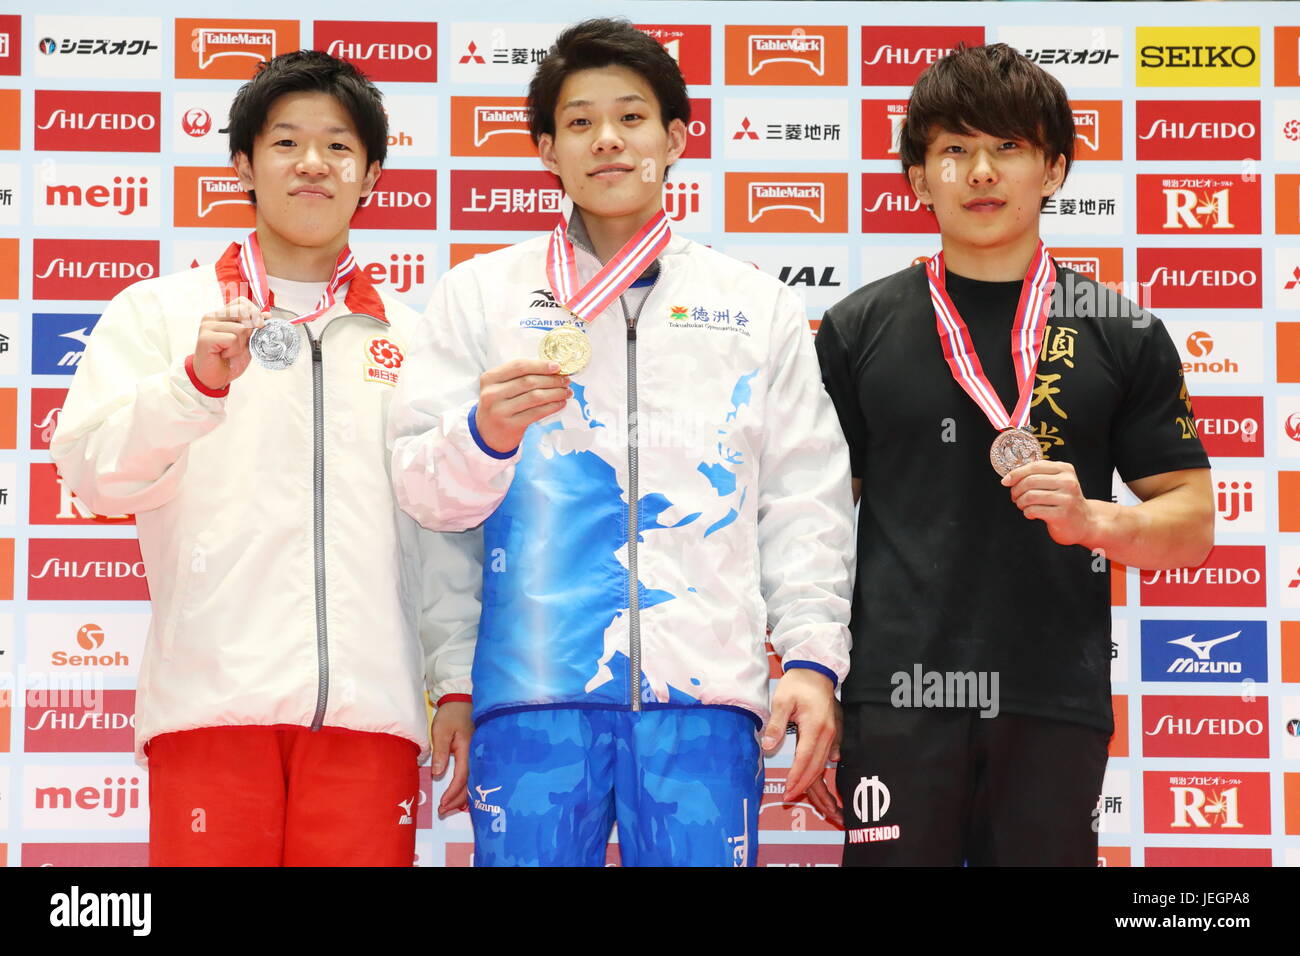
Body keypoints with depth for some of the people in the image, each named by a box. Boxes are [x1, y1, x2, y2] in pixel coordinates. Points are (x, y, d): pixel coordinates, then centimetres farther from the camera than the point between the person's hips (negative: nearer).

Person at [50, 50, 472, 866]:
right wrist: (198, 381, -18)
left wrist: (460, 683, 6)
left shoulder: (410, 335, 17)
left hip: (370, 707, 2)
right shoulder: (159, 312, 12)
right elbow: (92, 471, -2)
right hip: (213, 699, -1)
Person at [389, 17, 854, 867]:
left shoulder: (761, 307, 15)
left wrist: (813, 656, 1)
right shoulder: (481, 293, 12)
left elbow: (806, 502, 12)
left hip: (706, 691, 1)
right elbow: (423, 491, 6)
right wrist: (486, 433, -15)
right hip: (534, 689, -1)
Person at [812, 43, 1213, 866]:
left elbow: (1191, 525, 8)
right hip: (895, 698, 0)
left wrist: (1090, 518, -12)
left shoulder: (1123, 336, 7)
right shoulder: (859, 331, 7)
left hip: (1056, 705, 1)